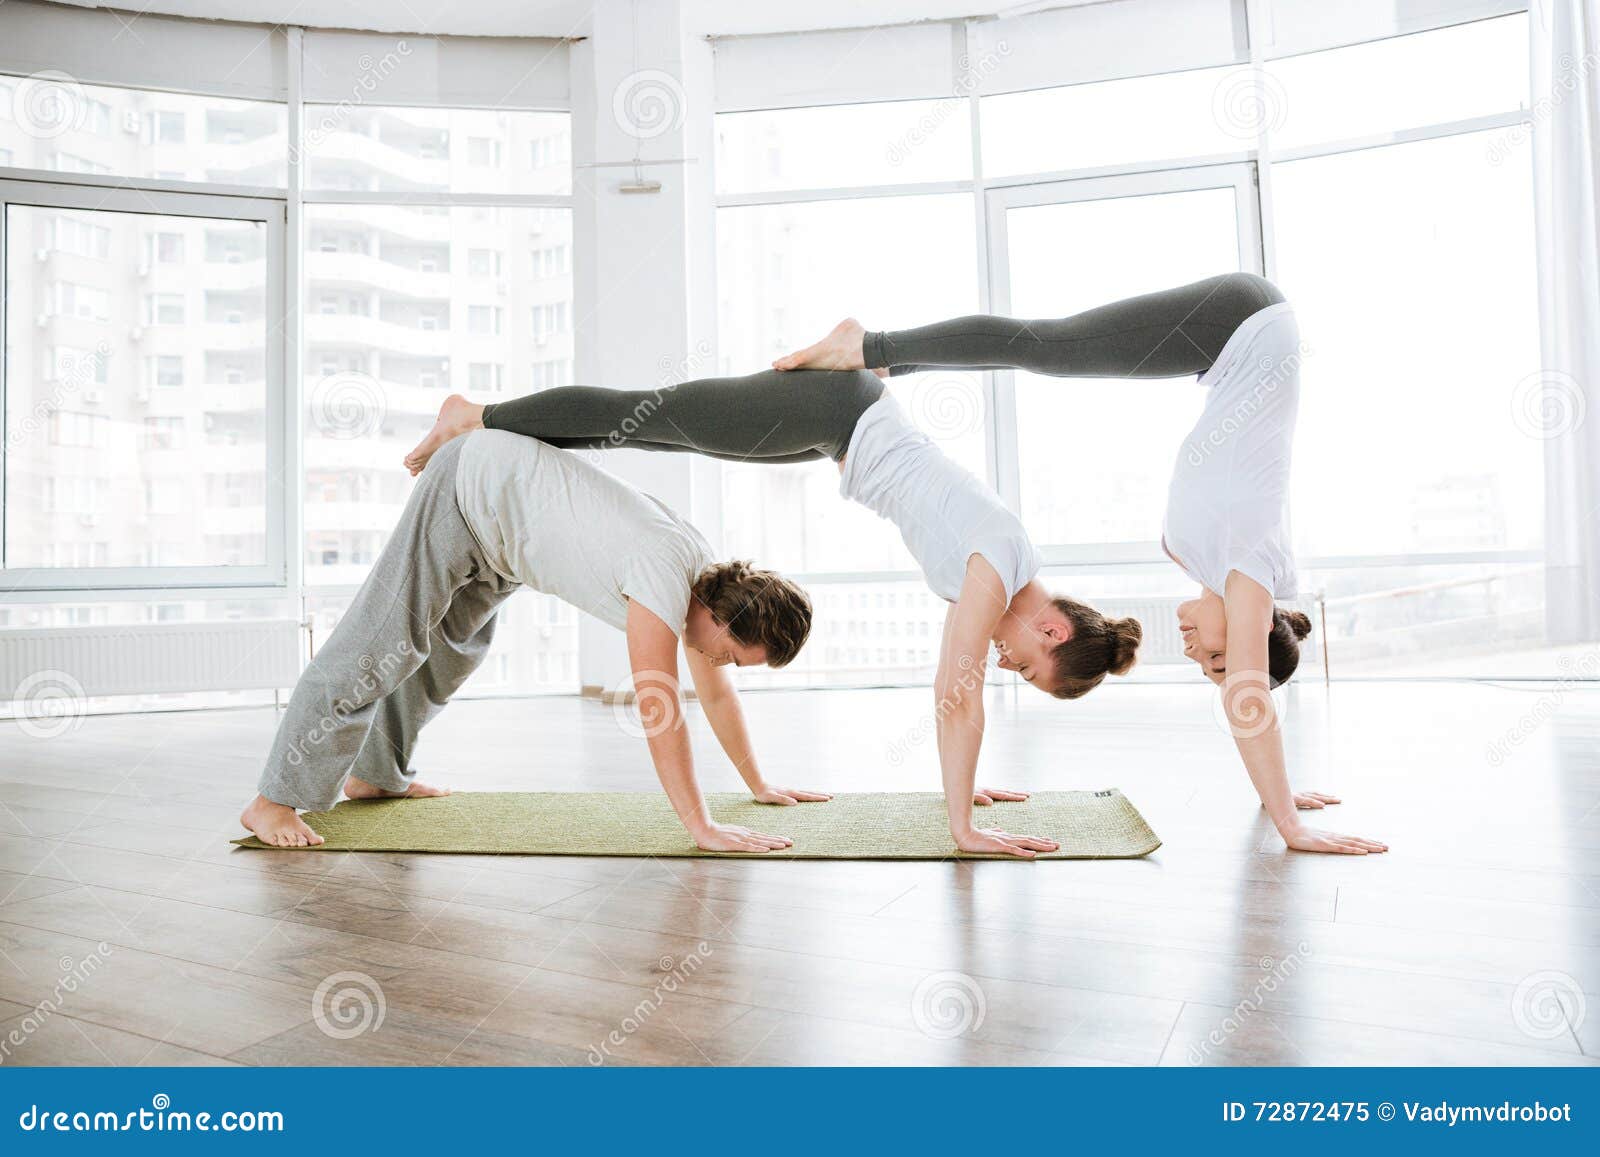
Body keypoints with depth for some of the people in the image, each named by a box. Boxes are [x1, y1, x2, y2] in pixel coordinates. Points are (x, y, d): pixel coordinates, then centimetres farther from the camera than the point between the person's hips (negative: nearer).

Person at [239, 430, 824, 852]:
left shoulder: (710, 579, -5)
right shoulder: (667, 575, -32)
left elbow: (716, 692, 5)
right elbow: (658, 710, -35)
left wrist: (760, 784, 9)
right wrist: (703, 828, -34)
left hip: (500, 506, 9)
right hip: (472, 487, -9)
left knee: (453, 648, 19)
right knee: (380, 644, -9)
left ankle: (374, 774, 34)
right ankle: (275, 800, 1)